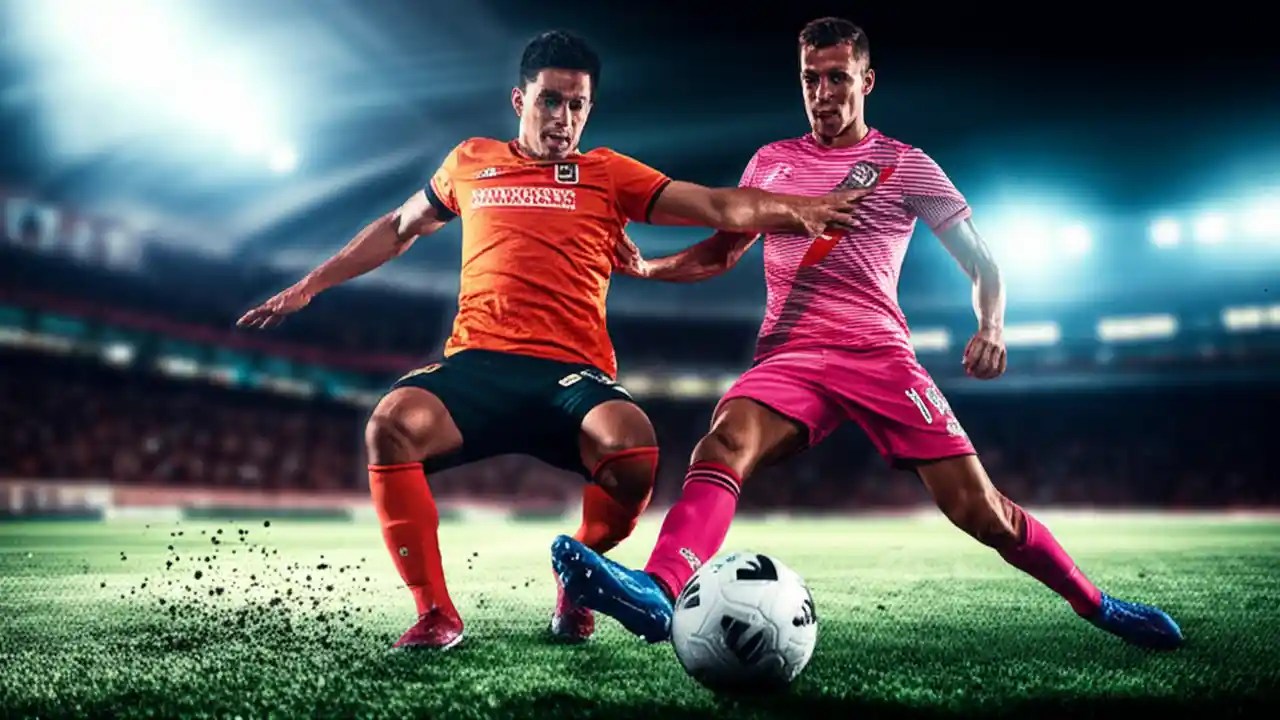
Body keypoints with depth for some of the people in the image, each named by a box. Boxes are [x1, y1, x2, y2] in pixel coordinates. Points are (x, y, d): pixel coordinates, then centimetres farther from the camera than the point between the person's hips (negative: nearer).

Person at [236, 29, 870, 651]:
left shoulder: (609, 174, 15)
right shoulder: (471, 162, 20)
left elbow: (719, 207, 8)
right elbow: (398, 229, 34)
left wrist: (796, 209, -8)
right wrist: (309, 285, 33)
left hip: (573, 372, -1)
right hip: (476, 363, 2)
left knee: (633, 449, -32)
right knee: (391, 425, -29)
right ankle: (435, 613, -9)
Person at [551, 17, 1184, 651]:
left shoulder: (905, 165, 8)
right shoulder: (770, 162, 17)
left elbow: (981, 263, 9)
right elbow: (723, 252, 25)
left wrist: (991, 328, -11)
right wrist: (647, 266, 8)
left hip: (878, 353, -2)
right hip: (788, 355, 2)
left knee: (977, 508, -7)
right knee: (723, 443, -30)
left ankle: (1098, 607, 15)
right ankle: (657, 593, -46)